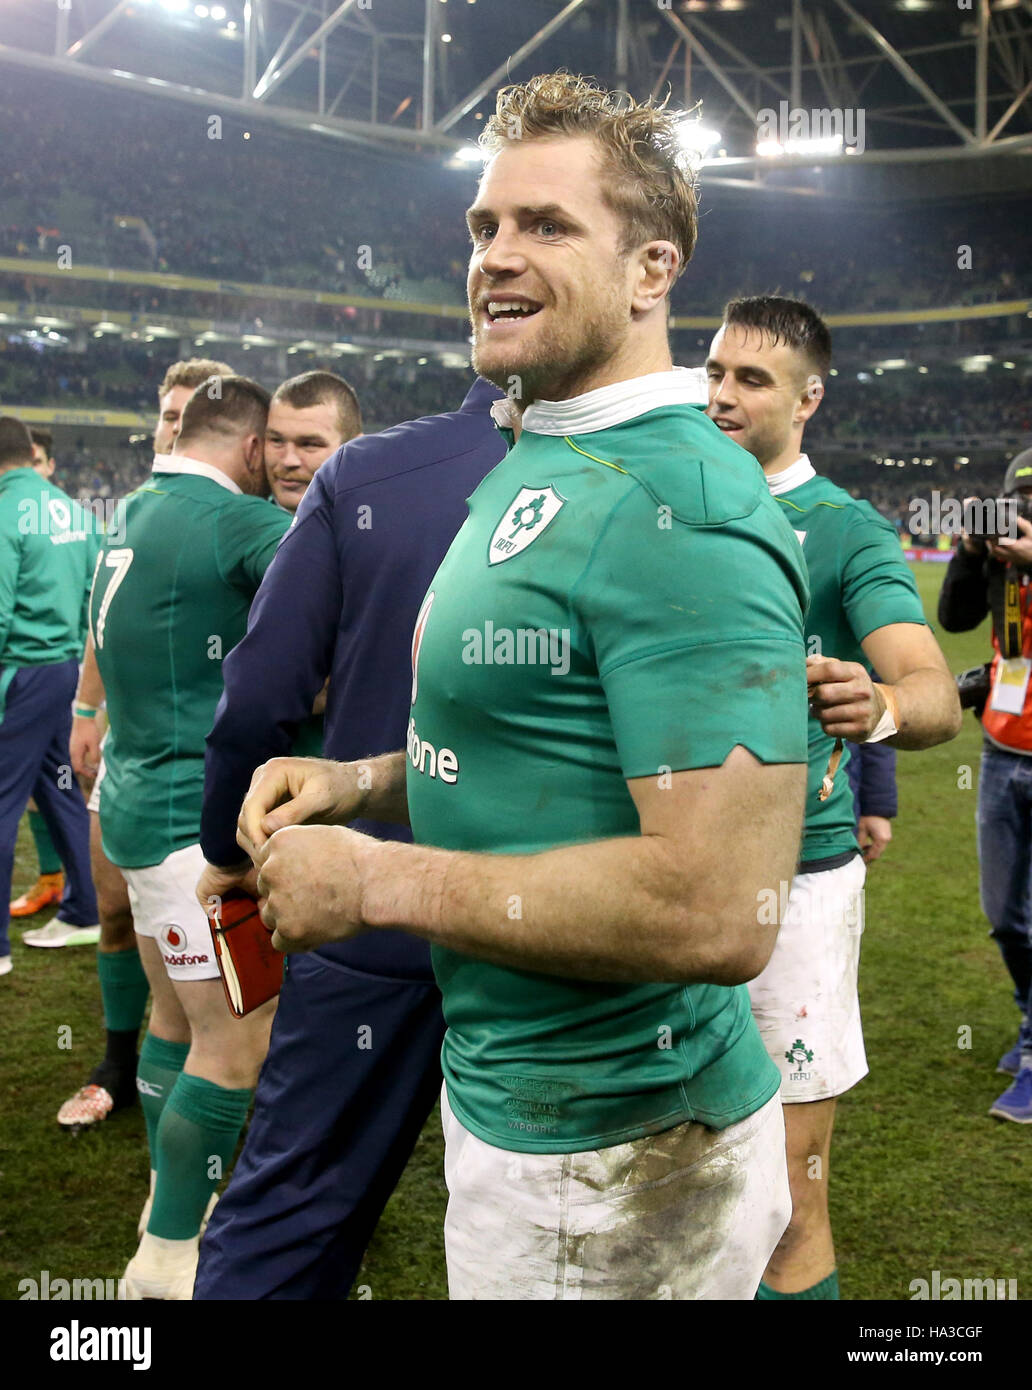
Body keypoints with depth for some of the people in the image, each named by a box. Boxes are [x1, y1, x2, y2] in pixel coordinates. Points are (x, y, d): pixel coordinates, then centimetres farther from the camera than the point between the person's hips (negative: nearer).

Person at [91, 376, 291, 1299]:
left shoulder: (135, 518, 13)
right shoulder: (234, 521, -16)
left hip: (144, 800, 10)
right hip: (195, 816, -10)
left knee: (177, 1017, 19)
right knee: (235, 1043, -3)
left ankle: (177, 1209, 32)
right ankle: (168, 1262, 6)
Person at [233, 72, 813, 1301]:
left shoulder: (680, 509, -24)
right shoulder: (532, 470, 9)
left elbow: (717, 912, -31)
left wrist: (377, 880, -23)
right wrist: (364, 782, 3)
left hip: (605, 1160, -9)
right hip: (506, 1085, 9)